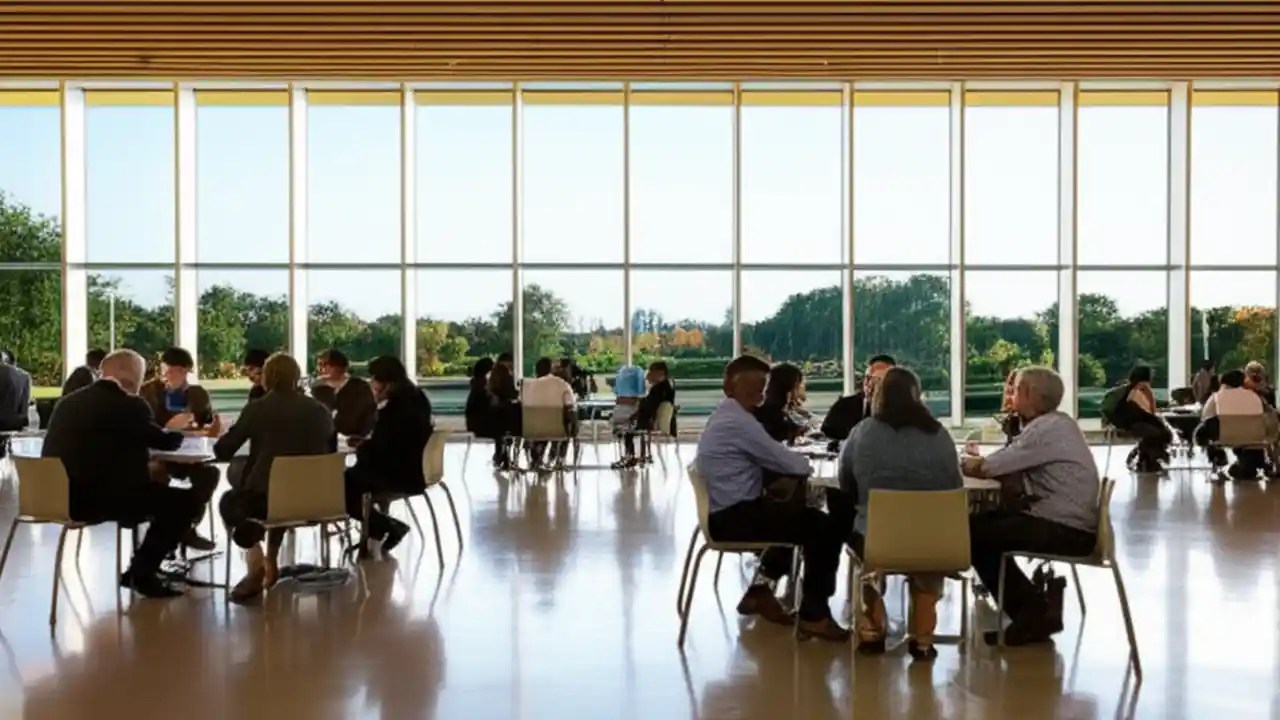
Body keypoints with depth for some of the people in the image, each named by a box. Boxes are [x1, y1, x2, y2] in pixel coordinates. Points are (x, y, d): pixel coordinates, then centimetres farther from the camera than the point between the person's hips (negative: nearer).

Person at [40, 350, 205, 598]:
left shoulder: (69, 402, 15)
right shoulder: (129, 405, -8)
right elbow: (168, 442, 4)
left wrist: (145, 466, 20)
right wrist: (177, 430, 28)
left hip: (61, 496, 9)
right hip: (98, 498, -9)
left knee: (153, 488, 28)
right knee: (188, 500, -1)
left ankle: (142, 566, 31)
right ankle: (141, 572, 6)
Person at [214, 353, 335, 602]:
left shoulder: (257, 408, -5)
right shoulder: (321, 411, 4)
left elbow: (222, 452, -1)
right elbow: (329, 454, 15)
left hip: (265, 497, -4)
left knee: (229, 501, 28)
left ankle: (255, 563, 11)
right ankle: (270, 563, 35)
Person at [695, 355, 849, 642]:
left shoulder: (723, 416, 14)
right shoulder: (739, 422, -19)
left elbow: (769, 459, 18)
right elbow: (790, 464, -13)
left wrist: (794, 461, 1)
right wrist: (806, 463, 9)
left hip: (725, 512, 11)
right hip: (734, 517, -11)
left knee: (799, 515, 25)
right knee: (825, 528, -10)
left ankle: (760, 591, 24)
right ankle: (813, 616, -1)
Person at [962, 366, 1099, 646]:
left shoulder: (1048, 429, -17)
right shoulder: (1053, 424, 15)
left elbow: (988, 467, -15)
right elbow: (1012, 471, 10)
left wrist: (967, 464, 5)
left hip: (1066, 531, -10)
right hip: (1067, 522, 10)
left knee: (973, 533, -6)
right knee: (984, 523, 13)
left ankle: (1033, 612, 4)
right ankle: (1036, 611, 14)